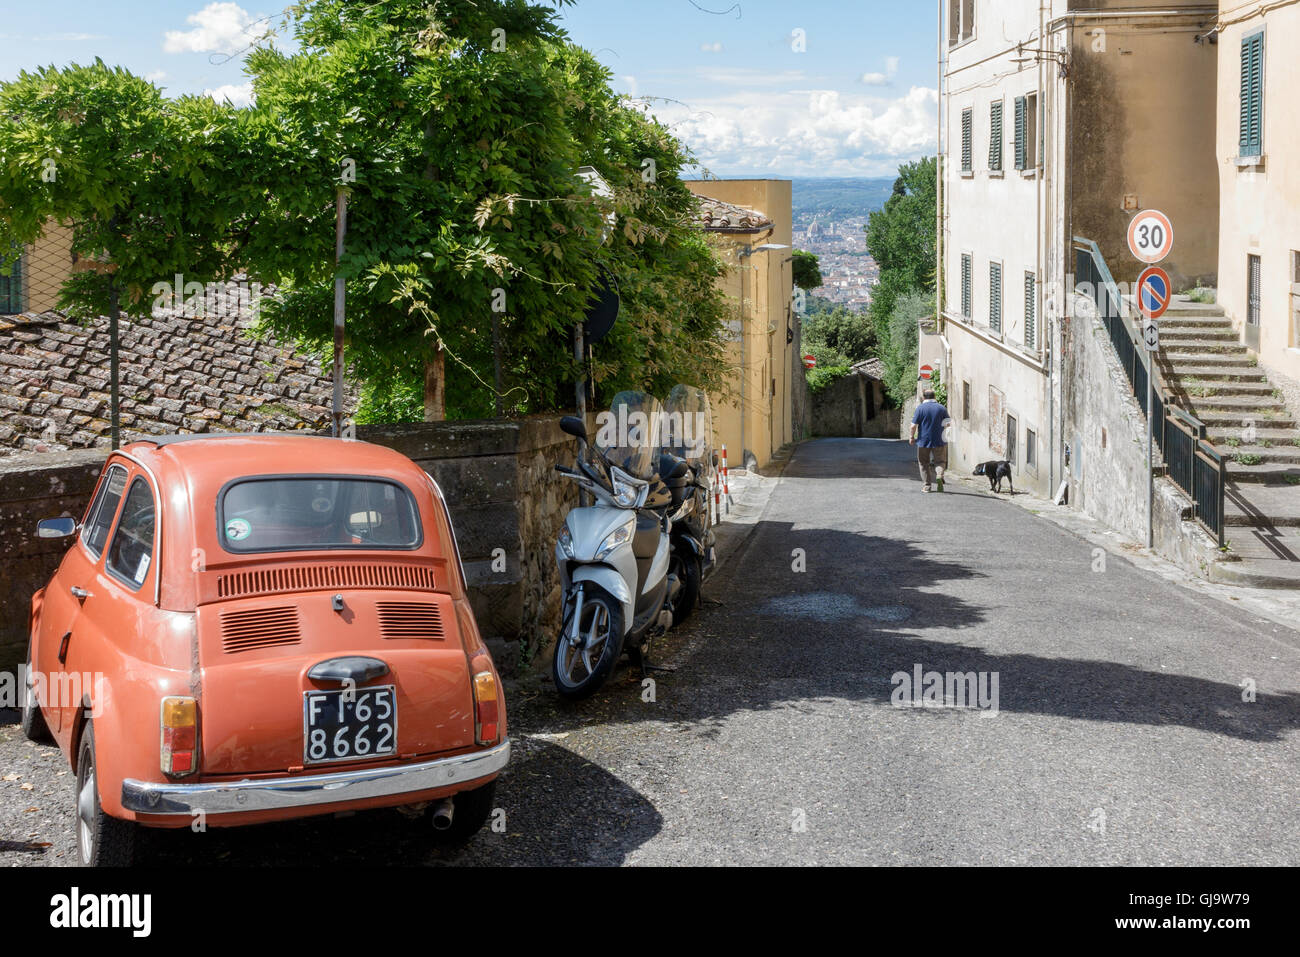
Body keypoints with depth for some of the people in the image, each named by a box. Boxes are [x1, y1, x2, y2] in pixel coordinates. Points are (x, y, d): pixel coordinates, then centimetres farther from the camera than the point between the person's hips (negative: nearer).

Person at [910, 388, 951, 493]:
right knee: (940, 461, 11)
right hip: (938, 441, 1)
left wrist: (912, 437, 5)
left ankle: (927, 486, 9)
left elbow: (913, 426, -8)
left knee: (924, 464, 10)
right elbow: (948, 423, 6)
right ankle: (939, 475, -19)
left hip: (923, 440, -1)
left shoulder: (920, 408, -6)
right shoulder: (942, 408, 0)